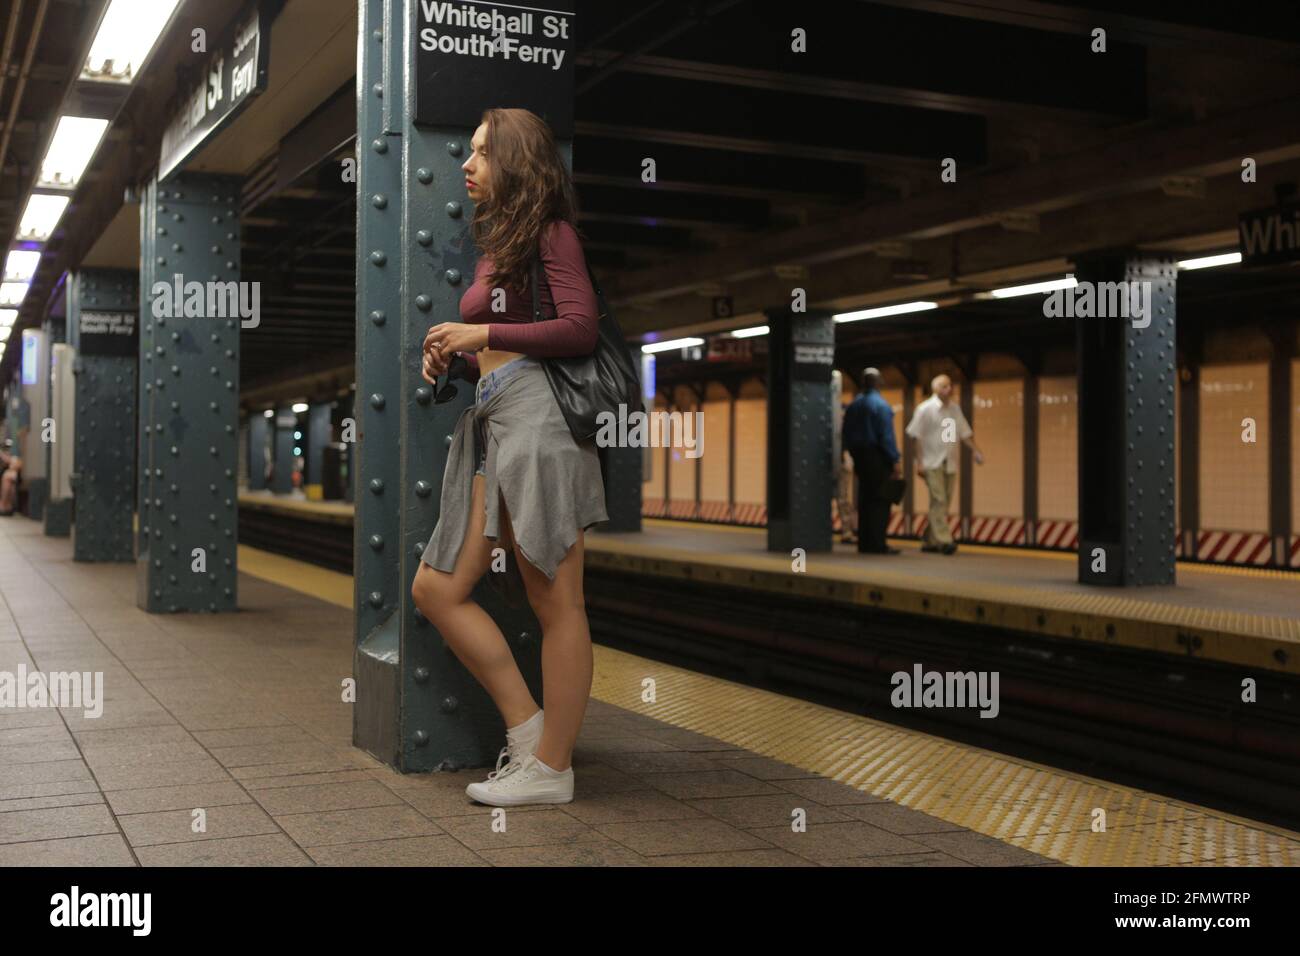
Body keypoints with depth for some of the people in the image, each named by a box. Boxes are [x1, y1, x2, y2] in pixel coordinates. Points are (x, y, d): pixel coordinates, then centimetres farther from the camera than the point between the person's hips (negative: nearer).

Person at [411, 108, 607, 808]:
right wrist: (452, 356, 8)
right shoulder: (493, 244, 25)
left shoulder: (549, 232, 0)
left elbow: (580, 328, -12)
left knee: (554, 601, -5)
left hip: (536, 413, -10)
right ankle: (525, 726, 13)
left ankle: (551, 767, 2)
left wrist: (482, 334, -10)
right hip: (491, 422, 10)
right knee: (437, 589, 5)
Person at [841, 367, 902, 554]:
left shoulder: (853, 405, 9)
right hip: (878, 457, -7)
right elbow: (887, 435, -16)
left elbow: (846, 434, 11)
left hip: (859, 456, 7)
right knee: (880, 501, -4)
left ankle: (864, 542, 13)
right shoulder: (881, 405, -12)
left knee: (864, 500, 12)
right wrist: (896, 460, -13)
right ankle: (877, 543, -8)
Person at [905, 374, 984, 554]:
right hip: (932, 463, -6)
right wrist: (919, 462, -11)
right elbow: (917, 436, -5)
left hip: (949, 463, 6)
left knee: (942, 503, 7)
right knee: (938, 501, -14)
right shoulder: (925, 409, -5)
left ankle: (930, 541, 17)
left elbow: (964, 433, 17)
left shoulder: (955, 408, 12)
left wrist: (975, 450, 2)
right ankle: (944, 540, -18)